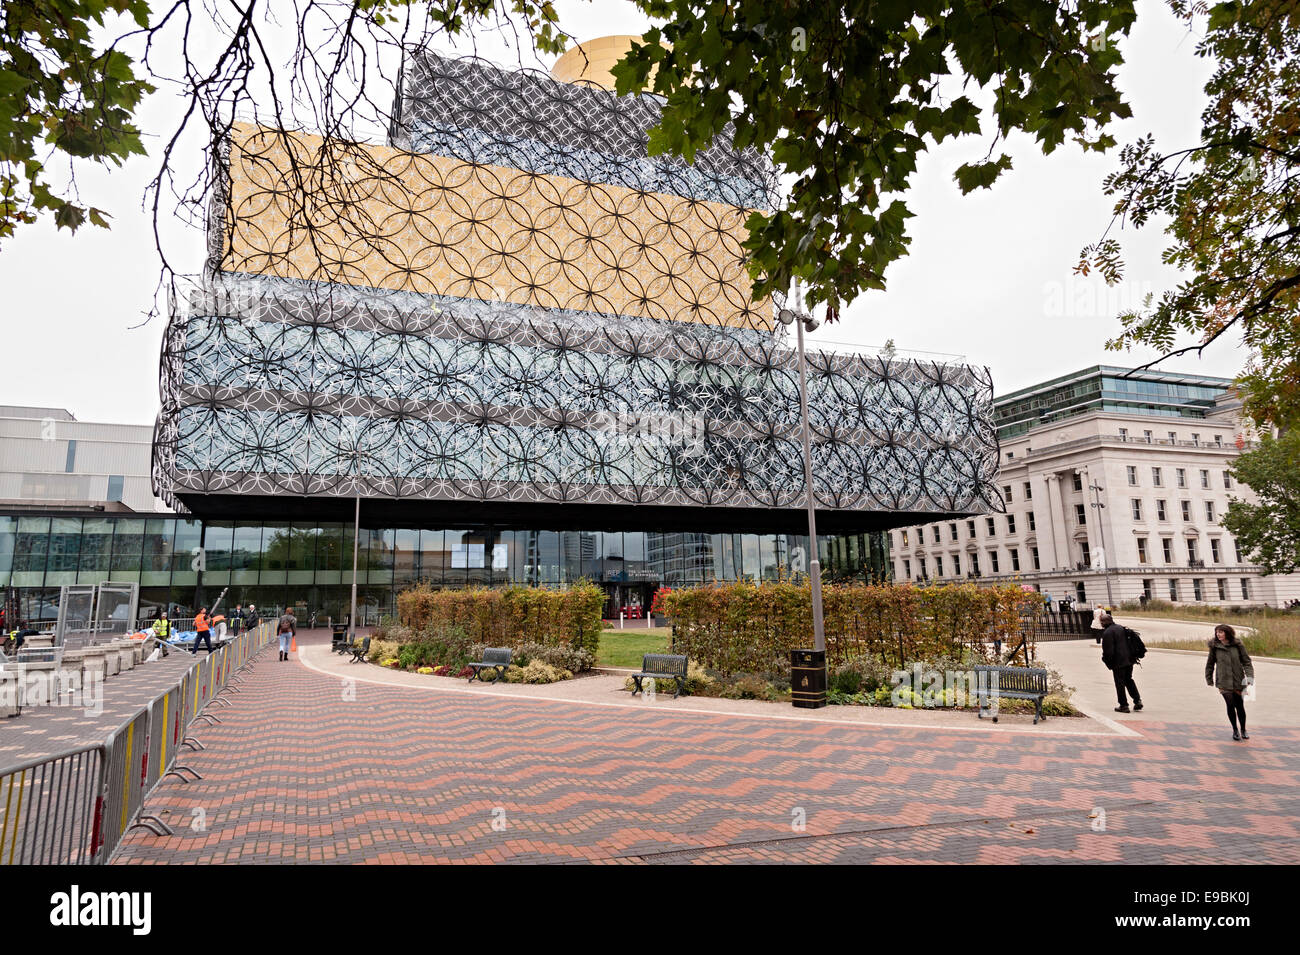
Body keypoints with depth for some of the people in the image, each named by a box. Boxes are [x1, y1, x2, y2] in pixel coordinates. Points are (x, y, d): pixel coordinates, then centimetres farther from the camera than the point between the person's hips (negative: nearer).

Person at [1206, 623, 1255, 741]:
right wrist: (1209, 680, 11)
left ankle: (1243, 730, 26)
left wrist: (1249, 675, -9)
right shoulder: (1214, 646, 0)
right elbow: (1210, 664, 9)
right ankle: (1235, 730, 15)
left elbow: (1246, 660, 4)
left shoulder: (1237, 644, 0)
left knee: (1240, 705, 6)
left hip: (1238, 681, 1)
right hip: (1223, 681, -1)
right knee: (1230, 705, -3)